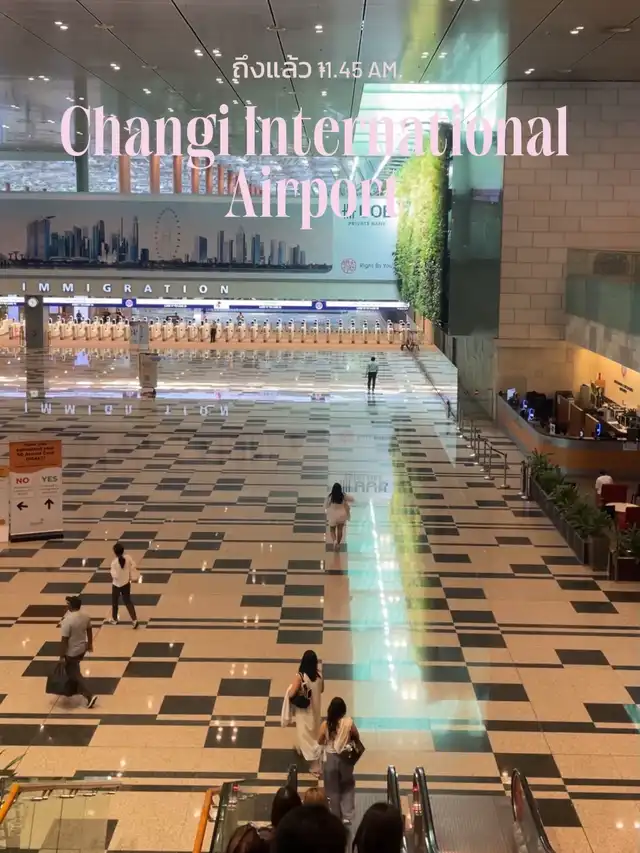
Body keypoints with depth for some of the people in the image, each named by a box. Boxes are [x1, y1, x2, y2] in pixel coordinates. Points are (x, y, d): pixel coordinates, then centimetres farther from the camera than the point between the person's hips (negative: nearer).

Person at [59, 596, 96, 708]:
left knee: (74, 674, 3)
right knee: (73, 670, 28)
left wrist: (62, 656, -14)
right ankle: (75, 689, 41)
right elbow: (89, 631, 10)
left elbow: (64, 640, -23)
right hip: (82, 648, 8)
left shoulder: (67, 620, -27)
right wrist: (90, 644, 24)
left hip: (72, 652, -8)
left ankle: (90, 696, -4)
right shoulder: (85, 616, -4)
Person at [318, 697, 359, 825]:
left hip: (330, 758, 0)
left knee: (333, 789, 16)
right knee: (347, 787, 19)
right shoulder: (349, 723, -17)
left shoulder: (325, 724, -17)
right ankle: (347, 816, 17)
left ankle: (335, 817, 25)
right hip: (345, 758, 1)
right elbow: (357, 738, -2)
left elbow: (320, 742, -4)